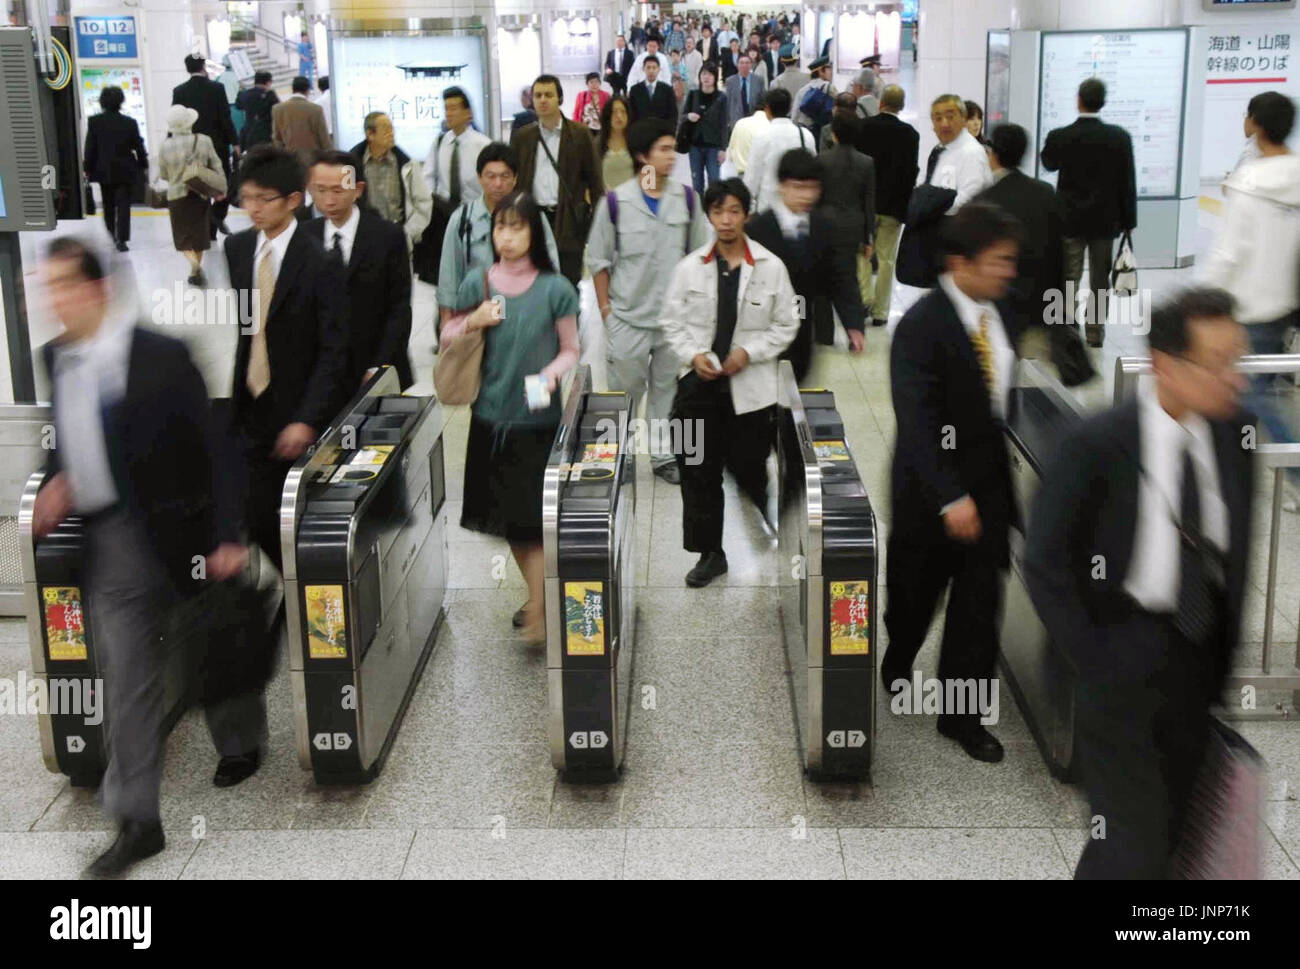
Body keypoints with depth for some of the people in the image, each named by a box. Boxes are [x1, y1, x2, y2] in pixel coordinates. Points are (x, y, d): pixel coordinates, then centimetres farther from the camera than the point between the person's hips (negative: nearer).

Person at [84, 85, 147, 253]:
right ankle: (121, 239, -7)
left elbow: (90, 148, -5)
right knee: (123, 205, 1)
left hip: (104, 171, 1)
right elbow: (138, 146, -1)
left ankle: (113, 234, 30)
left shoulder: (94, 122, -8)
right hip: (125, 171, -1)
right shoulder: (130, 122, -9)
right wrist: (143, 165, 14)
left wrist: (88, 169, 4)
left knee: (108, 205, 19)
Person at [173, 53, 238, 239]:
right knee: (224, 182, 12)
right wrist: (234, 142, -1)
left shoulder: (179, 91, -1)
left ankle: (208, 229, 10)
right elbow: (225, 118, -9)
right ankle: (218, 215, -9)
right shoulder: (216, 88, -7)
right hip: (217, 145, -2)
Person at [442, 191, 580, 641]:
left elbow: (571, 350, 1)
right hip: (491, 417, 4)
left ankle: (538, 614, 1)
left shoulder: (555, 288, -6)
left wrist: (551, 373, -19)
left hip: (538, 420, -4)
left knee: (532, 519, -6)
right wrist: (473, 322, -10)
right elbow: (446, 340, 9)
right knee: (506, 515, 14)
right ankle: (539, 595, 33)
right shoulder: (477, 283, 2)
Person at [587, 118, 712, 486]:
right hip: (628, 318, -2)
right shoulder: (616, 202, -9)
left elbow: (699, 254, 9)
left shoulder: (686, 199, 0)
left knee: (667, 387, 13)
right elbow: (599, 259, -1)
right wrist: (606, 309, -3)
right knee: (625, 388, 7)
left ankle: (663, 455, 26)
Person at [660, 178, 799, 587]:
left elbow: (786, 326, 1)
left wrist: (749, 352, -12)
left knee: (750, 473, 9)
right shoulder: (689, 266, 0)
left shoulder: (771, 268, -4)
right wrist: (693, 355, -10)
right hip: (699, 384, 2)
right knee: (698, 473, 6)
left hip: (750, 388, -1)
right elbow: (671, 321, 7)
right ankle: (711, 553, 19)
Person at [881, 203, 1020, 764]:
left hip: (987, 484, 5)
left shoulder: (1000, 315, 3)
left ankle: (960, 713, 18)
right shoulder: (922, 325, -19)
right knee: (915, 593, 14)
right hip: (932, 487, -5)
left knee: (979, 602, 6)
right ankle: (896, 666, 44)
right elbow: (916, 422, -24)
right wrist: (949, 497, -29)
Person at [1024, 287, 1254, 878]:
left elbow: (1241, 546, 7)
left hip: (1200, 650, 5)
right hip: (1124, 650, -5)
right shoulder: (1095, 444, -15)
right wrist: (1091, 662, -10)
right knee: (1136, 839, -6)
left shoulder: (1235, 436, -2)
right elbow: (1045, 562, -10)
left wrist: (1227, 647, 3)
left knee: (1167, 830, 15)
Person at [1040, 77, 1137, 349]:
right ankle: (1095, 336, 21)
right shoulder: (1119, 137, -8)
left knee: (1068, 280, 5)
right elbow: (1127, 183, -4)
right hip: (1106, 221, 1)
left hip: (1070, 221, -1)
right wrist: (1128, 222, 4)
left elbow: (1049, 163, 10)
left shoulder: (1059, 137, -12)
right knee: (1100, 282, 13)